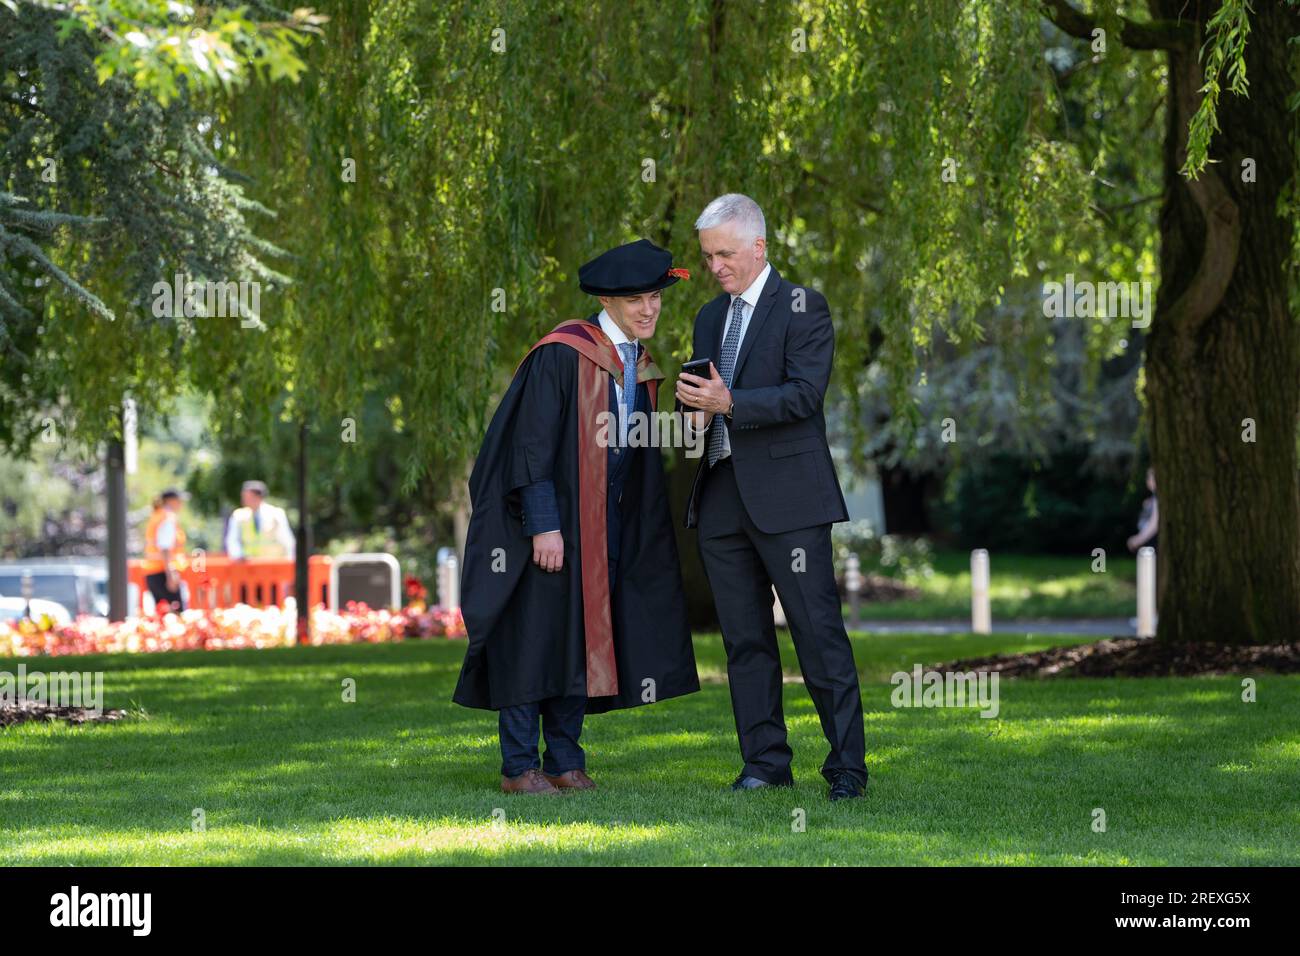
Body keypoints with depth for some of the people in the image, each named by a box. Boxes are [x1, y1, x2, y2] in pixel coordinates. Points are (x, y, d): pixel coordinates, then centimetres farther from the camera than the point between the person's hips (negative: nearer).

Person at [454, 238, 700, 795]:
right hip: (549, 515, -7)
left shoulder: (642, 367, 9)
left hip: (604, 525, 7)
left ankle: (565, 759, 14)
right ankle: (519, 766, 1)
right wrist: (543, 525, -21)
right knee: (534, 634, -4)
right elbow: (532, 442, -17)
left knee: (583, 638, 7)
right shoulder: (563, 354, -15)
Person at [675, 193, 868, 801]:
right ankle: (765, 763, 12)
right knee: (745, 640, 7)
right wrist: (698, 413, 3)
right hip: (722, 498, 7)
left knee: (819, 633, -6)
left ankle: (847, 766, -2)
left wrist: (729, 402, -23)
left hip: (786, 497, -7)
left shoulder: (803, 307, -2)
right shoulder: (711, 318, 19)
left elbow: (804, 393, -14)